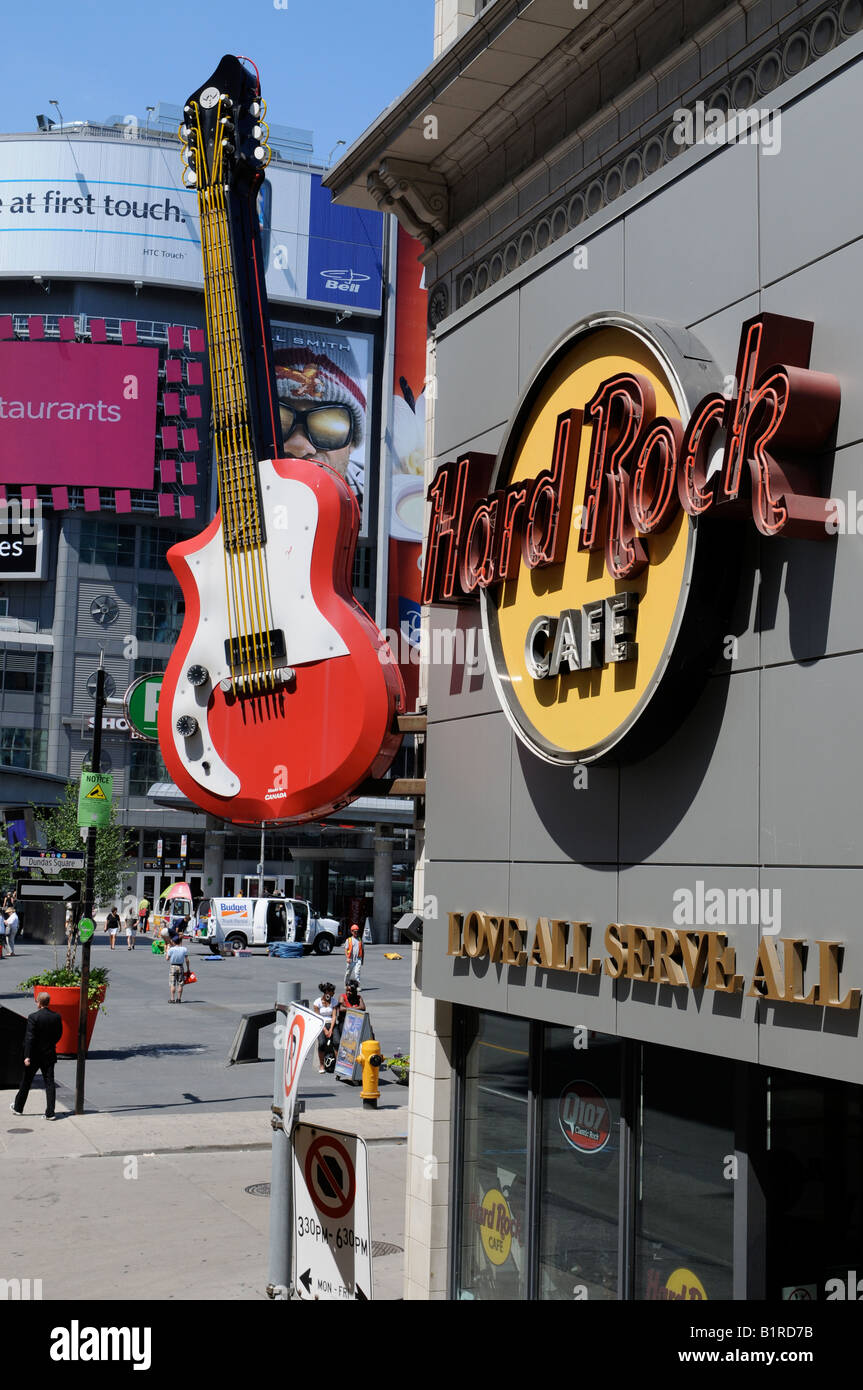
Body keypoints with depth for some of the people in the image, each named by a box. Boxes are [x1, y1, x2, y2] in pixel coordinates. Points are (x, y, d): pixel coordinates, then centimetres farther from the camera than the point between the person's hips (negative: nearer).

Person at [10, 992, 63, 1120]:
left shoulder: (33, 1017, -15)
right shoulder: (57, 1017, -2)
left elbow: (29, 1038, -18)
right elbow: (58, 1035, 7)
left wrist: (27, 1056, -18)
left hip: (34, 1056, -3)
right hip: (49, 1055, 3)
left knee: (26, 1082, 14)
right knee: (50, 1083, 4)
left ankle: (18, 1108, 30)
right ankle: (50, 1113, -1)